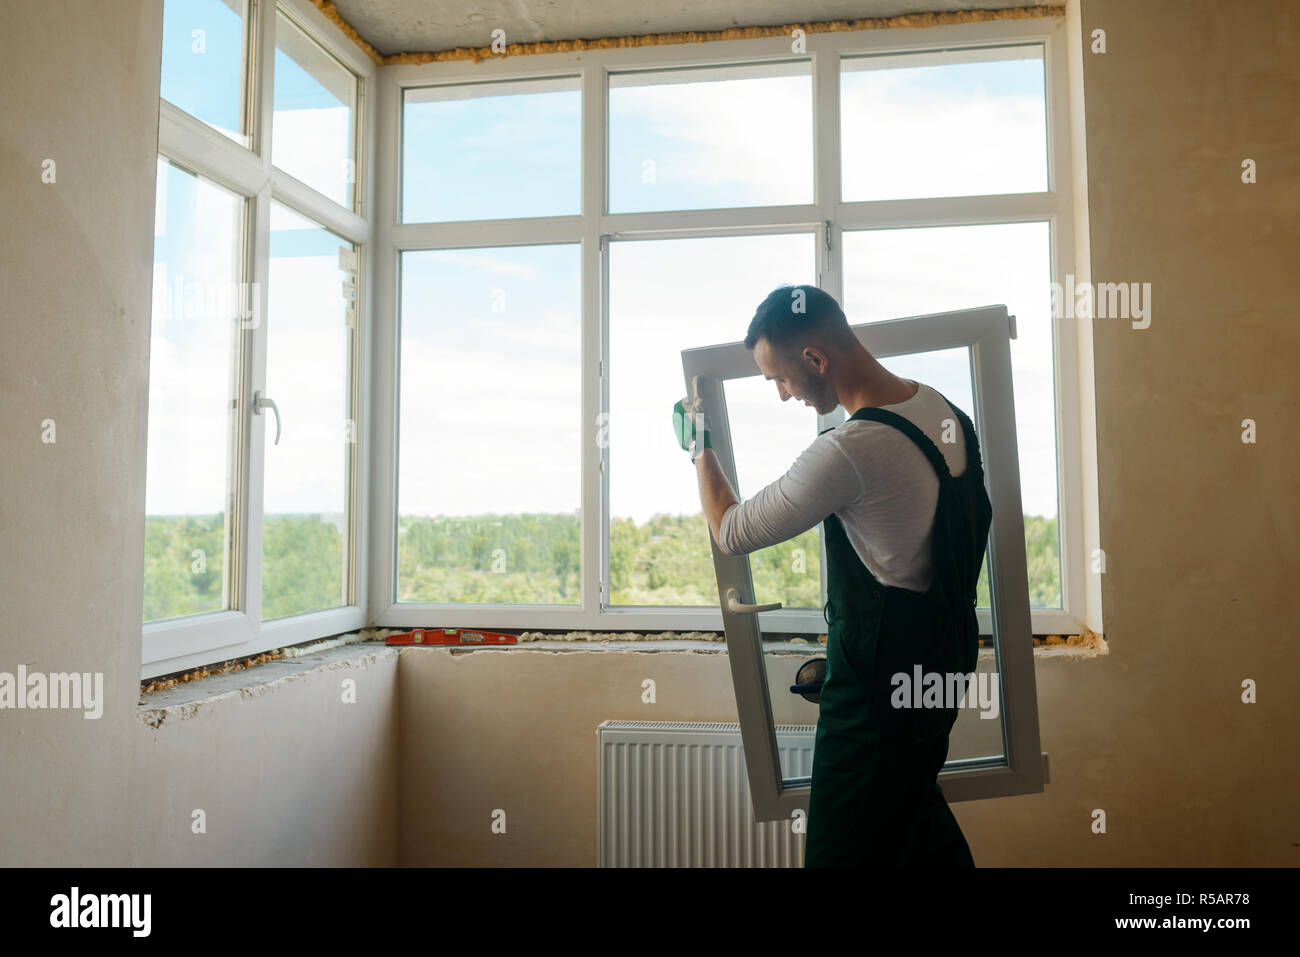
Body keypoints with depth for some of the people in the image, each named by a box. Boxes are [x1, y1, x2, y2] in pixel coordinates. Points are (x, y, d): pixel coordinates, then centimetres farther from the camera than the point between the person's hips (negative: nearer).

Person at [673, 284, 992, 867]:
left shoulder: (847, 452, -28)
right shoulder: (940, 408, 0)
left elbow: (732, 533, -16)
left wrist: (701, 452, 2)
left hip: (881, 678, -9)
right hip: (948, 652, 9)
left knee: (845, 848, 5)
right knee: (917, 816, 27)